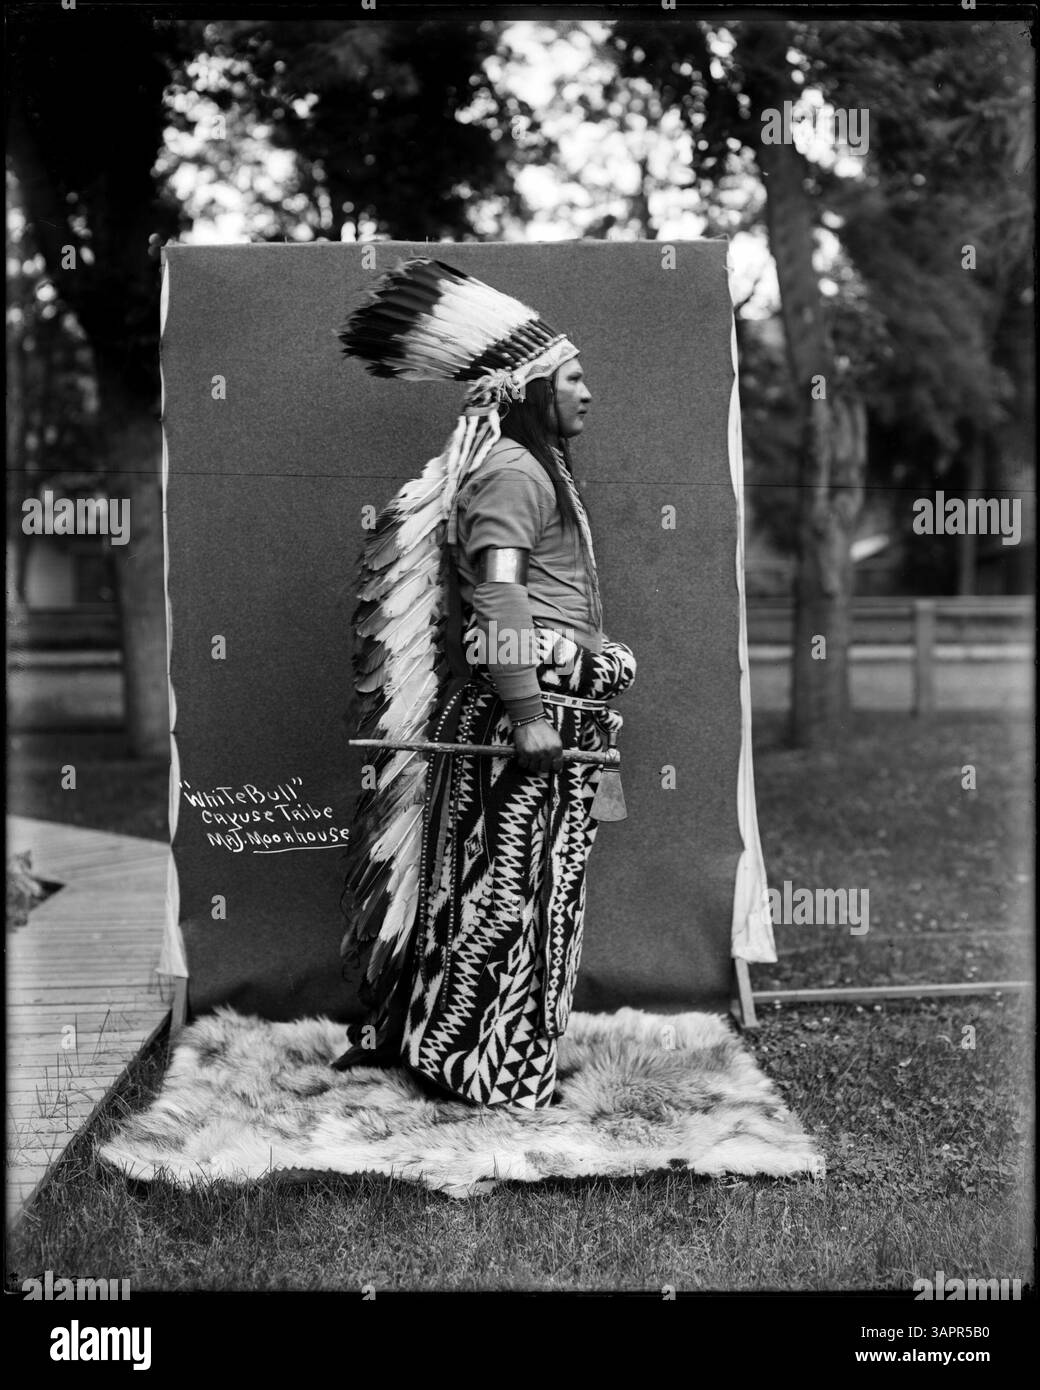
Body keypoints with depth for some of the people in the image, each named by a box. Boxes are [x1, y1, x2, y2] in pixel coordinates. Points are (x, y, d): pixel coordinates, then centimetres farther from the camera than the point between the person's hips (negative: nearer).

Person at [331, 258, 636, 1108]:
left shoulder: (537, 468, 21)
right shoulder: (511, 471, -12)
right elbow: (497, 596, -22)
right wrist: (527, 713, -27)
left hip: (546, 707, 10)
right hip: (526, 707, -10)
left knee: (482, 881, 15)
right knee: (513, 886, -3)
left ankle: (416, 1035, 25)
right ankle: (495, 1070, 7)